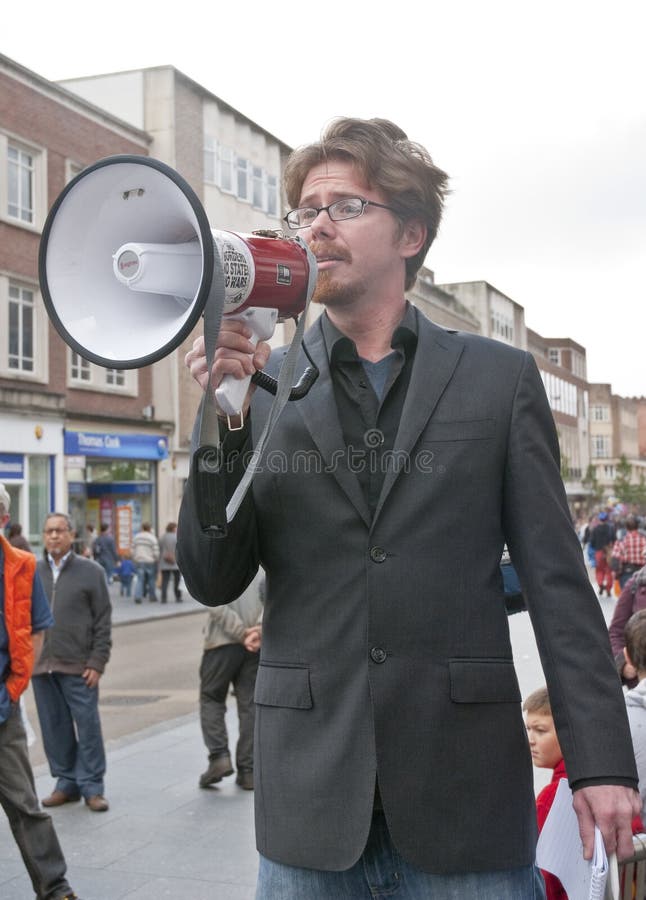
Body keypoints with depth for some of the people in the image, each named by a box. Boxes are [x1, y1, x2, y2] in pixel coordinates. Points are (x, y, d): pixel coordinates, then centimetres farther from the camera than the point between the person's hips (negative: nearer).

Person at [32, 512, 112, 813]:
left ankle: (92, 787, 10)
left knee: (88, 727, 0)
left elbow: (103, 621, 0)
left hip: (78, 667, -3)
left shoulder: (91, 571, 1)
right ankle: (67, 782, 21)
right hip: (41, 665, 3)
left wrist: (97, 662, -7)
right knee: (55, 729, 8)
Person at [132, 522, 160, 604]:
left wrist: (134, 560, 18)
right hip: (150, 562, -4)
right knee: (151, 579, 9)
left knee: (140, 579, 4)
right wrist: (157, 560, 2)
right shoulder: (152, 538, -8)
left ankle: (138, 596, -10)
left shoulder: (136, 537, 7)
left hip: (139, 561, 4)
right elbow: (156, 552, -11)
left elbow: (133, 550, 10)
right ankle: (152, 597, 16)